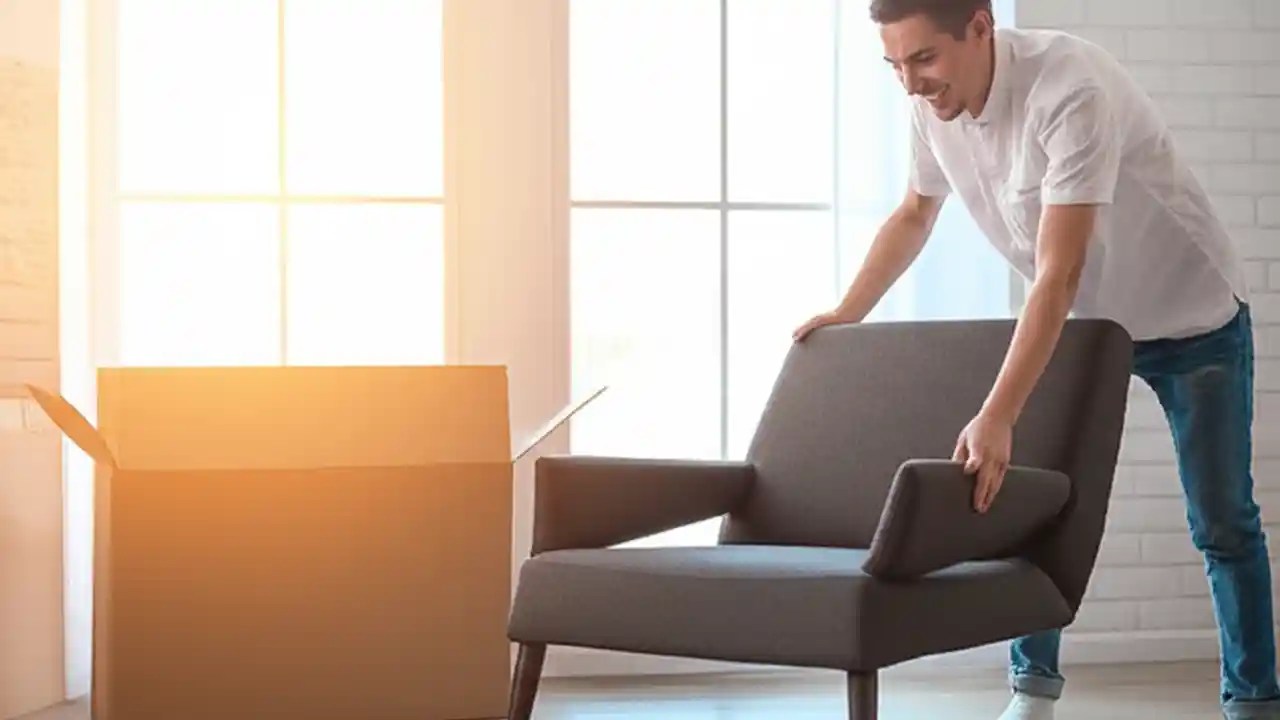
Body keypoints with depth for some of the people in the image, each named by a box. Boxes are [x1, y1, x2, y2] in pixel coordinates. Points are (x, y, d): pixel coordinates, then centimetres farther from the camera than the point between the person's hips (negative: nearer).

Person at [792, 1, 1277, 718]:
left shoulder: (1071, 90, -36)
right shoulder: (934, 103, -14)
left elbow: (1058, 276, -41)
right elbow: (915, 214, 7)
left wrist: (996, 419, -47)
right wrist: (846, 315, 4)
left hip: (1191, 318, -6)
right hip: (1080, 318, 6)